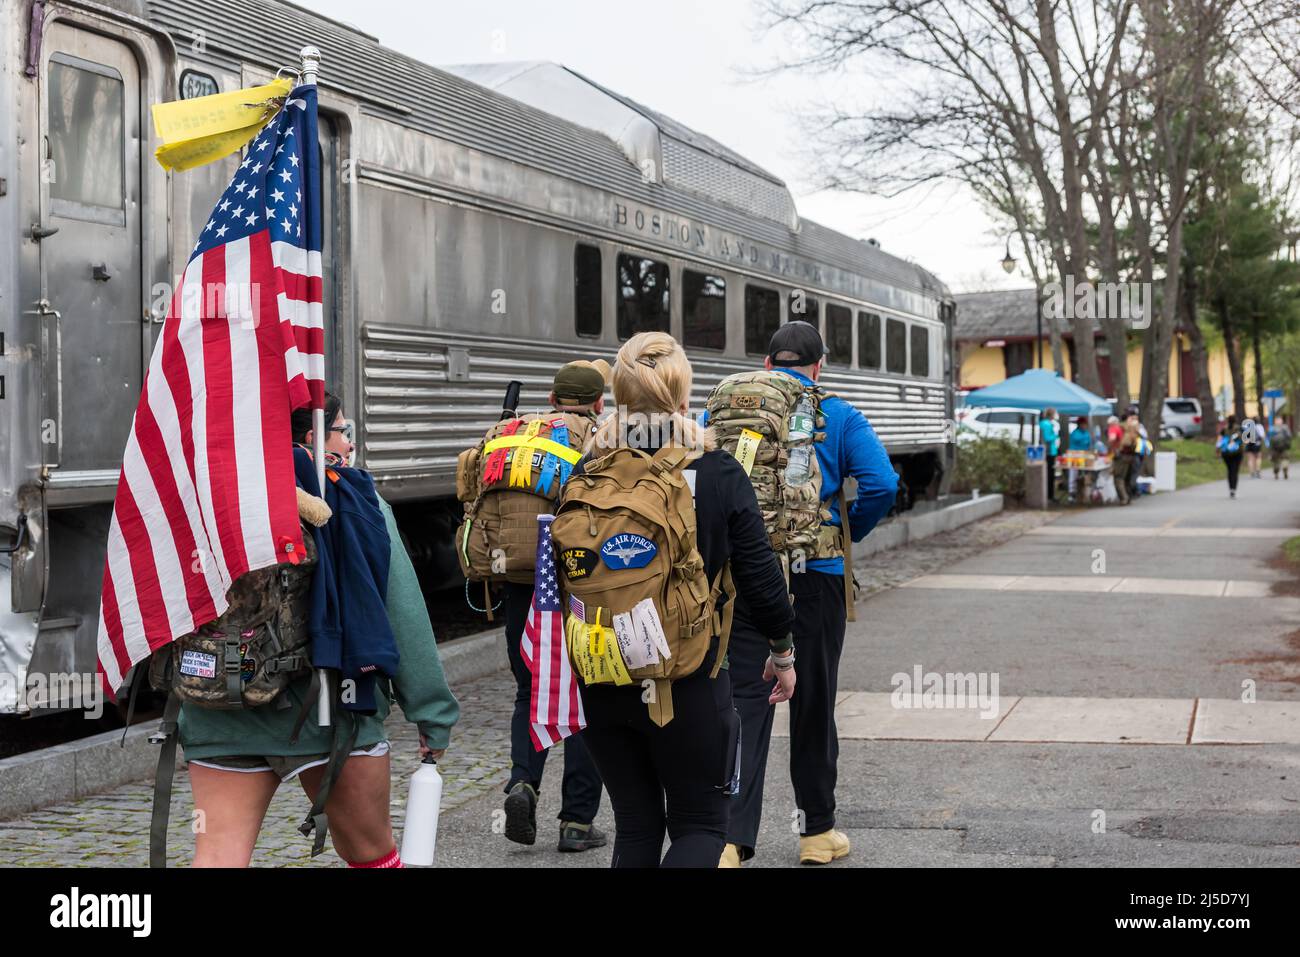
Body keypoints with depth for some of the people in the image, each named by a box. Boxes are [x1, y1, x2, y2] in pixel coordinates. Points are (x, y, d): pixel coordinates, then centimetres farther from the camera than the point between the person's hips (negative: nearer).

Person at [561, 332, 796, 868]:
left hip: (602, 682, 3)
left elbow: (560, 573, 2)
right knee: (701, 824, 11)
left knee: (635, 825, 16)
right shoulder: (718, 473, -8)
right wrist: (782, 651, 11)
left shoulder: (587, 476, -2)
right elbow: (760, 576, -5)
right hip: (689, 682, -3)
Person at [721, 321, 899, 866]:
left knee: (745, 702, 2)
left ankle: (732, 839, -9)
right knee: (813, 703, 12)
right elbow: (881, 484, -10)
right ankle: (818, 831, 24)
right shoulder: (839, 416, 0)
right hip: (815, 575, -1)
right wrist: (849, 534, 6)